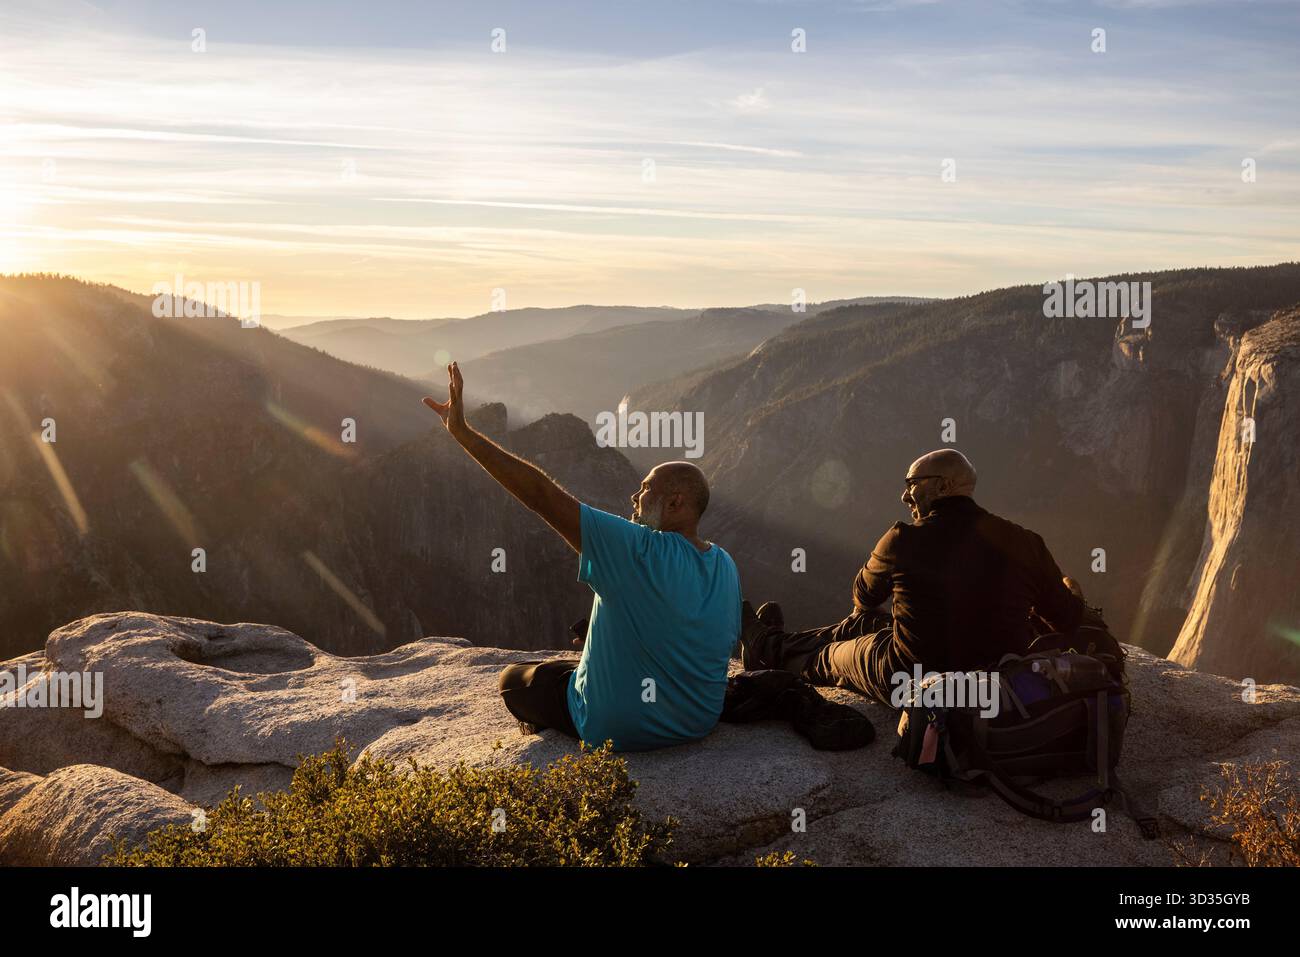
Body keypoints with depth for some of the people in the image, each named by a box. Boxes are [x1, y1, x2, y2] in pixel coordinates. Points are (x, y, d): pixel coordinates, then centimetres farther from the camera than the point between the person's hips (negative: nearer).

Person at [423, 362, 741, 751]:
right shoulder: (727, 567, -8)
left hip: (619, 731, -6)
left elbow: (542, 495, -29)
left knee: (512, 679, 17)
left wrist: (463, 431, -26)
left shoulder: (639, 552, -28)